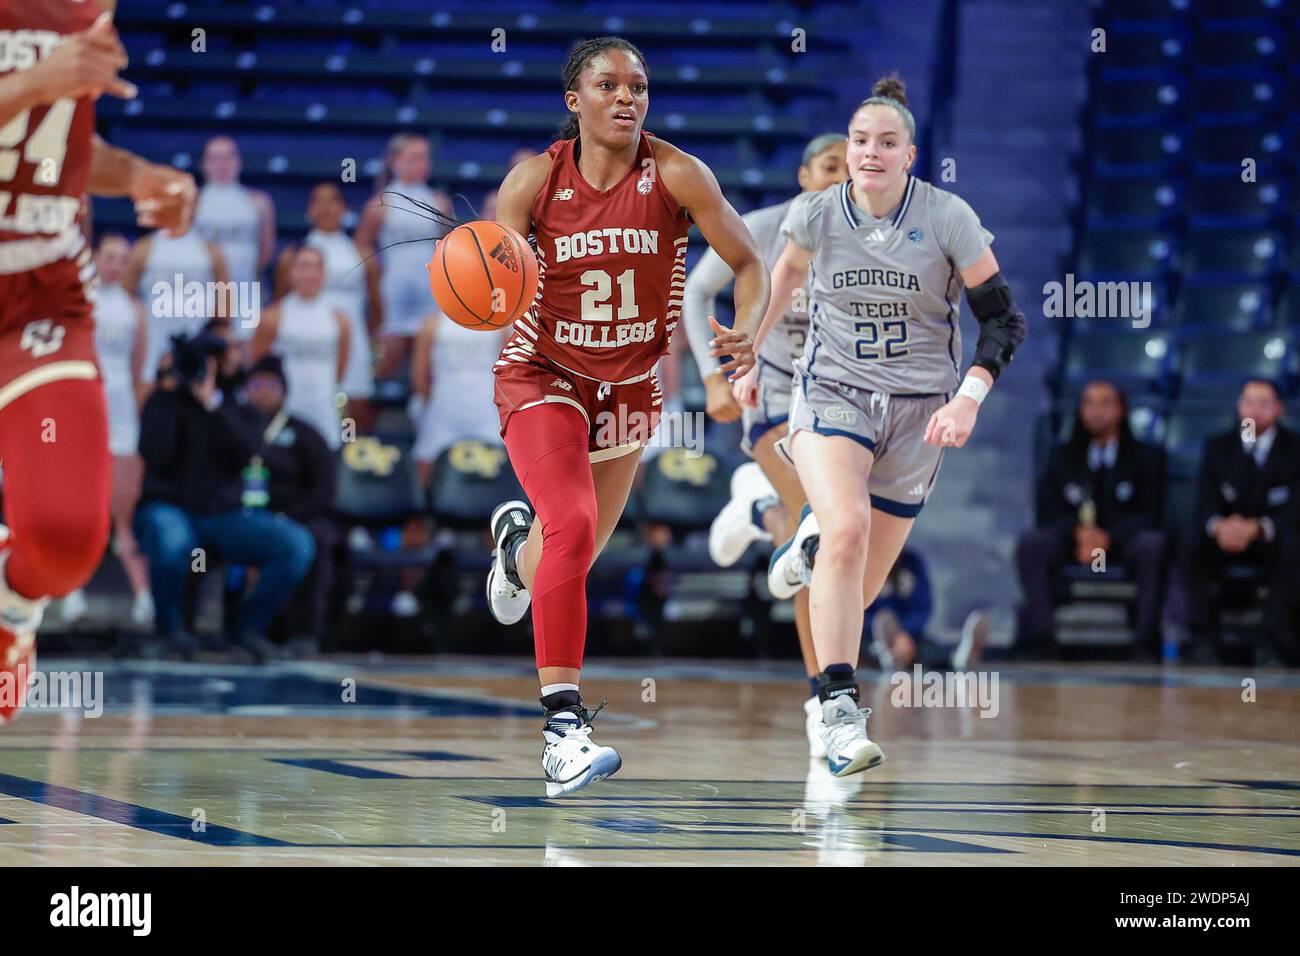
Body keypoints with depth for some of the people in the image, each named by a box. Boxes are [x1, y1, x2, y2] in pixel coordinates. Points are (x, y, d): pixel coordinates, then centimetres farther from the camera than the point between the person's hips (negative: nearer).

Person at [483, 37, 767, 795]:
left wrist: (744, 334, -29)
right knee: (573, 528, -26)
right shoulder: (536, 180, -15)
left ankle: (521, 543, 57)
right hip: (543, 375, -3)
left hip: (630, 383, 3)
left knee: (579, 552, 17)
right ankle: (564, 724, -26)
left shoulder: (676, 176, -15)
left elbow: (750, 263, -10)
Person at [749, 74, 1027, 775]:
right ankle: (840, 711, -23)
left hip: (918, 406, 1)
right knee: (848, 529, -30)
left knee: (859, 589, 6)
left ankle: (813, 541, 45)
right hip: (832, 393, -1)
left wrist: (969, 397, -20)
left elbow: (1004, 319, -6)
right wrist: (751, 353, 22)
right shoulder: (815, 214, -6)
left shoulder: (948, 218, -11)